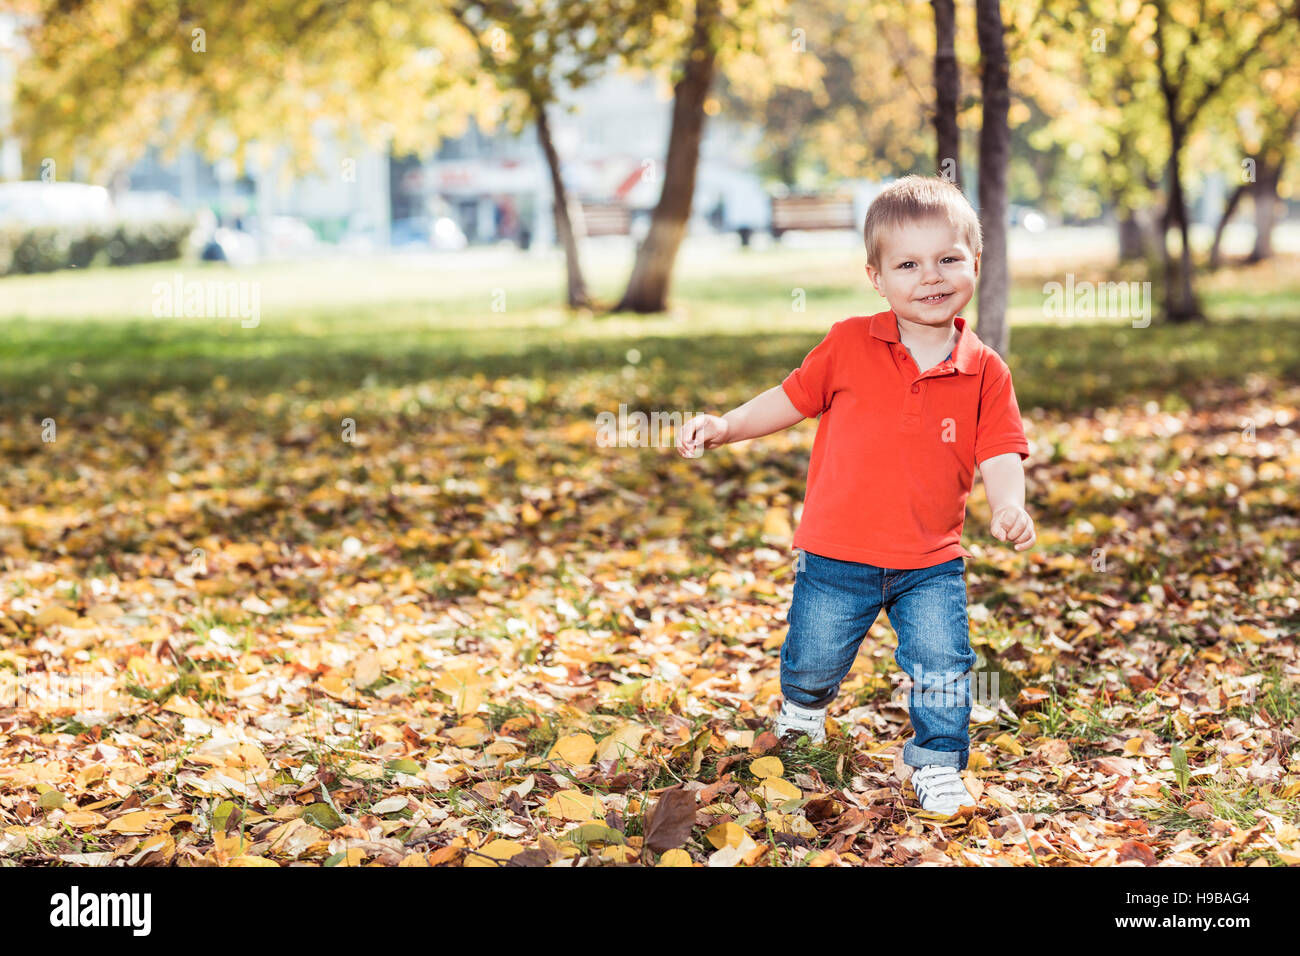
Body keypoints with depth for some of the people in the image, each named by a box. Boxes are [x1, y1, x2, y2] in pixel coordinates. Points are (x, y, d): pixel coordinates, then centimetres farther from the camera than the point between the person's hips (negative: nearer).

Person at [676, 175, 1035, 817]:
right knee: (815, 659, 12)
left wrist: (1008, 506, -28)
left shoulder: (985, 372, -4)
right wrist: (724, 427, -4)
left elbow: (999, 452, -7)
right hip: (837, 554, 0)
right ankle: (804, 706, 49)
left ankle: (937, 764, 19)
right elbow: (795, 398, 6)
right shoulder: (850, 345, -6)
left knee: (942, 662, -7)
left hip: (931, 562, 0)